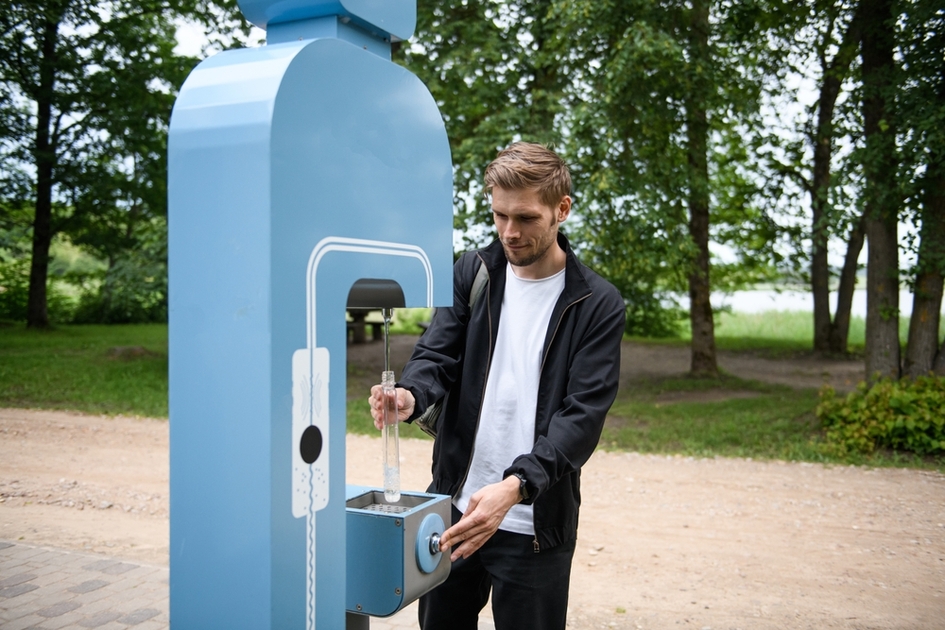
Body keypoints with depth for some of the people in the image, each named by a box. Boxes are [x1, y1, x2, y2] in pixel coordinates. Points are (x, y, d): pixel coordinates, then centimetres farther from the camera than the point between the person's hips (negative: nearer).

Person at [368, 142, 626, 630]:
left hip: (536, 523, -3)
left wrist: (515, 486, -30)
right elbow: (436, 356, -2)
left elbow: (583, 413, -15)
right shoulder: (472, 273, 3)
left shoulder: (598, 305, -7)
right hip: (455, 508, 3)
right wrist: (409, 396, -27)